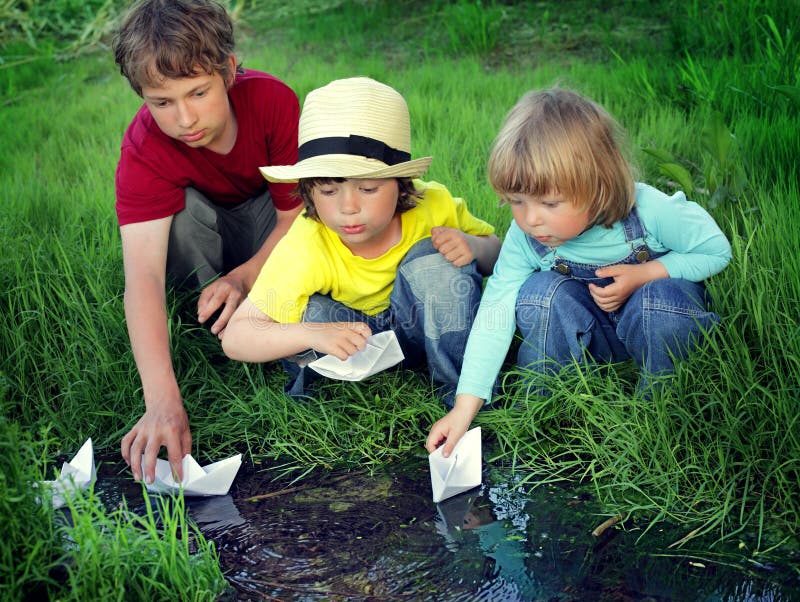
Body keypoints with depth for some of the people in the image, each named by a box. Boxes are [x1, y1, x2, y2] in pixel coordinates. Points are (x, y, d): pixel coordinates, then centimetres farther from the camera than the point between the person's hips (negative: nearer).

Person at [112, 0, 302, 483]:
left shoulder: (273, 100, -29)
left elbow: (297, 212, -22)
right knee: (182, 209, -35)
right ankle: (217, 329, -15)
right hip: (197, 237, -1)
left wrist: (246, 276, -42)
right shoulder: (145, 147, -33)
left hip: (265, 230, 2)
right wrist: (163, 402, -57)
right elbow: (142, 274, -44)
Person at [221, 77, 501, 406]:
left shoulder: (433, 206, -24)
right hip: (349, 330, -1)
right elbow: (234, 338, -30)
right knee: (309, 316, -34)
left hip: (418, 329, 2)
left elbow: (496, 251, -4)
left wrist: (471, 245, -30)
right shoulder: (304, 250, -30)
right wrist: (312, 335, -48)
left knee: (435, 258, -28)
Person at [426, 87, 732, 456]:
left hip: (660, 324, -2)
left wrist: (643, 275, -29)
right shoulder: (523, 237, -22)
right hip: (590, 333, 2)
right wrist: (464, 410, -26)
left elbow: (716, 250, -15)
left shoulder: (650, 212, -30)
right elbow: (495, 313, -21)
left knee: (662, 299, -35)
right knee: (543, 290, -27)